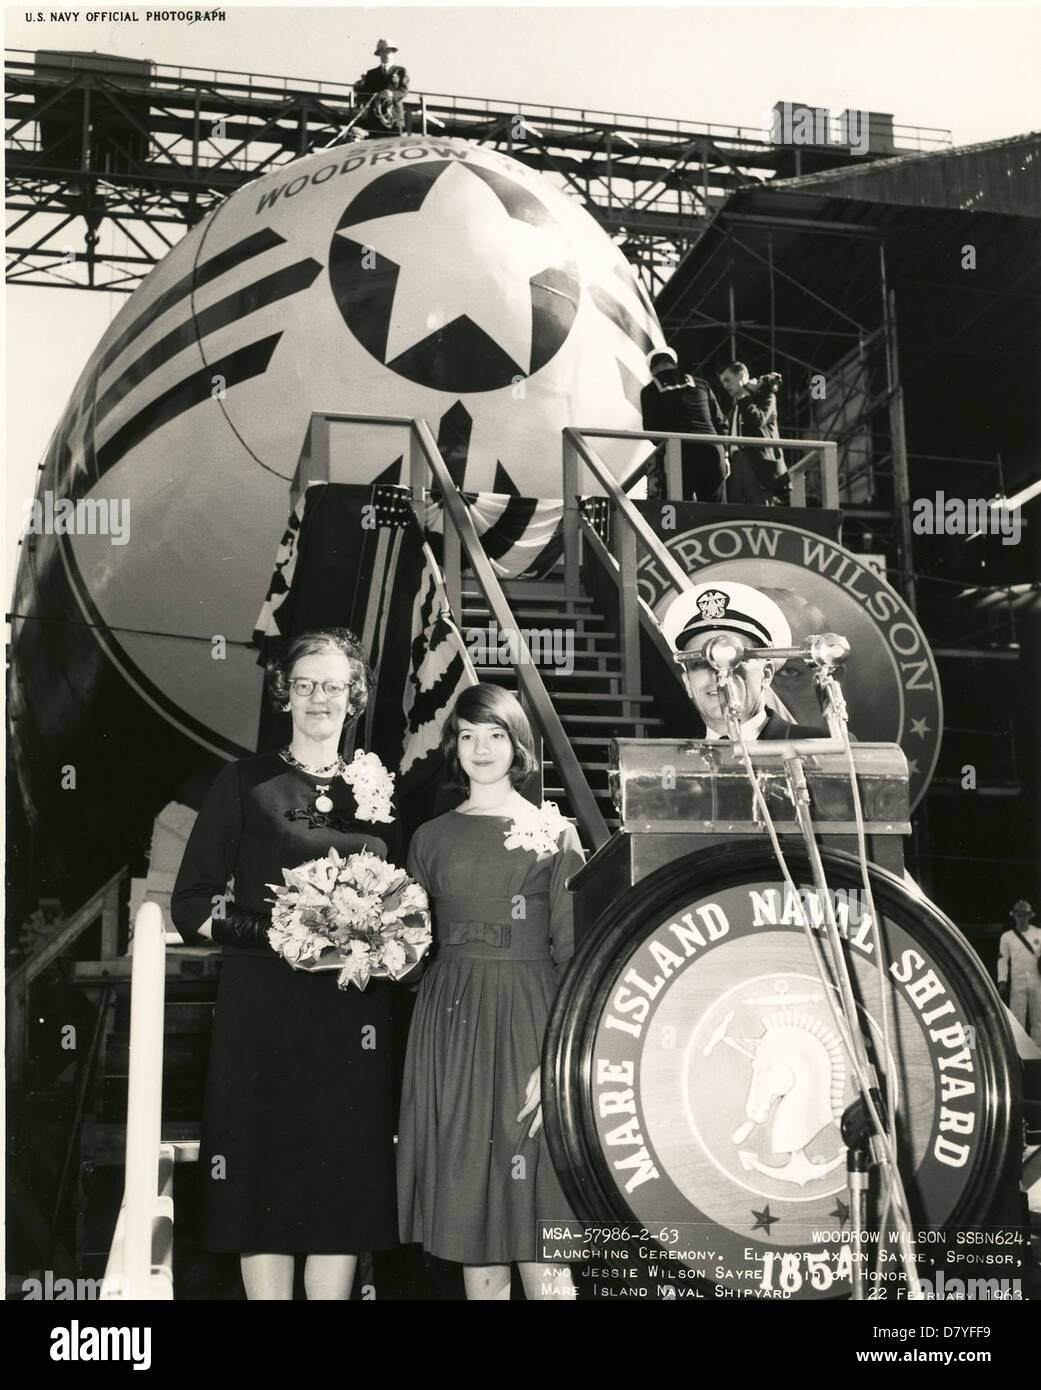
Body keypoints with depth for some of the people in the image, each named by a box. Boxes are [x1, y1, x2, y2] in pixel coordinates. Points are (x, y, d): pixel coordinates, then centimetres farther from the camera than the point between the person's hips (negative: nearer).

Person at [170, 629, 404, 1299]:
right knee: (266, 1170, -2)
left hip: (354, 1014, 3)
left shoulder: (379, 789, 12)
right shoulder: (246, 782, 4)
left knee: (346, 1176, 4)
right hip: (263, 1010, -2)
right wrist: (278, 932, -14)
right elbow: (192, 904, 0)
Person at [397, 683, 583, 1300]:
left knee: (535, 1224, -4)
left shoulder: (555, 833, 2)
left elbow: (573, 953, -3)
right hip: (451, 1018, 3)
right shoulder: (432, 838, 11)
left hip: (528, 1019, -3)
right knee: (471, 1218, 6)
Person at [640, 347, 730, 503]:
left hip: (677, 458, -2)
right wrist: (724, 455, 22)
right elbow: (720, 423, 15)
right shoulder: (701, 384, 15)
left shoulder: (649, 392, 8)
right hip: (712, 454, 2)